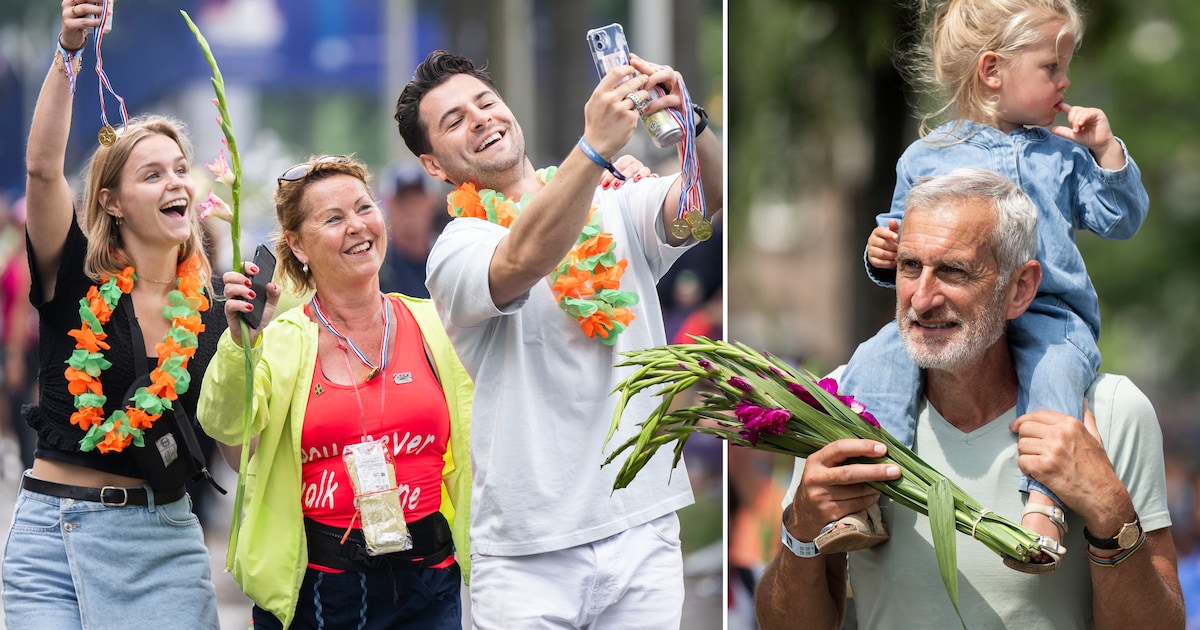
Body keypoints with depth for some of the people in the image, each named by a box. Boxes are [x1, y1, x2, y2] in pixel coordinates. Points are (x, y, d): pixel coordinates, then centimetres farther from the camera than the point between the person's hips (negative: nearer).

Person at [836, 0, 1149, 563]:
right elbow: (905, 243, 20)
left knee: (1055, 369, -34)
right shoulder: (926, 157, 14)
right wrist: (884, 257, -3)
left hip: (1048, 311, 0)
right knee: (880, 357, -26)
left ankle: (1044, 502, -45)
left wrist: (1106, 150, 6)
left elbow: (1121, 221, 16)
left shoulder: (1063, 155, 19)